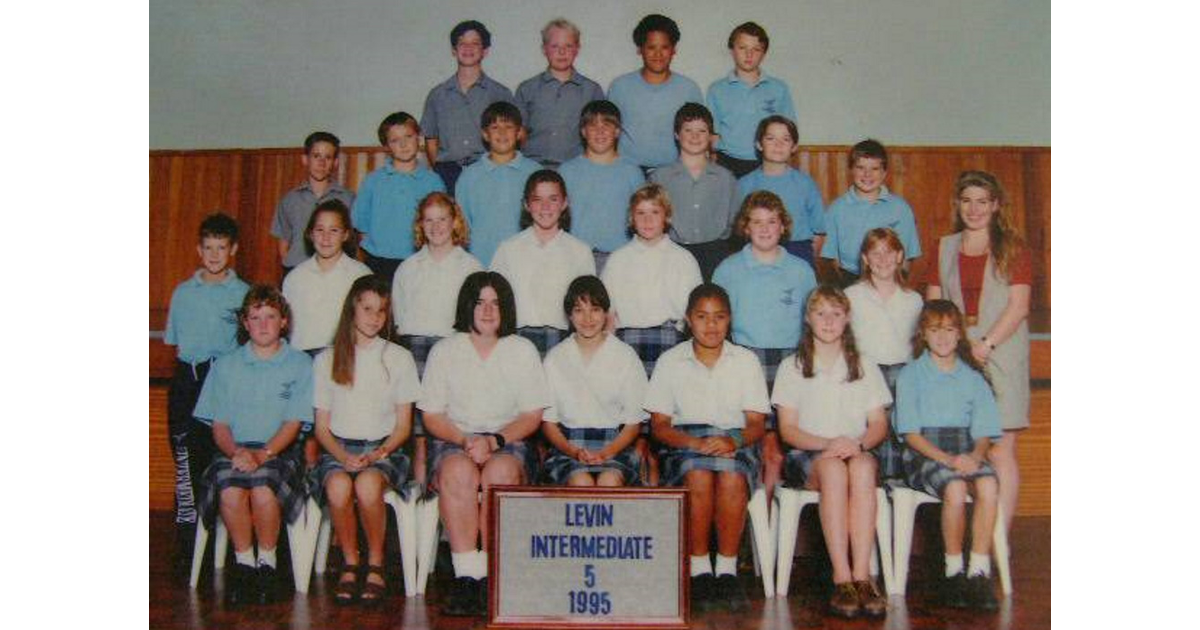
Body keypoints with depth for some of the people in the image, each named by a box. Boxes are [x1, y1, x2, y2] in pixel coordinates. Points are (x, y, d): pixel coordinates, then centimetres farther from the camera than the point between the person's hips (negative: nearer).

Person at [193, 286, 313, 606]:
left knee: (263, 489, -33)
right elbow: (219, 426, 9)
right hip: (235, 450, 2)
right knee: (230, 491, -31)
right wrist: (236, 451, -12)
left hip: (279, 451, -2)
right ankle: (243, 563, -10)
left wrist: (263, 453, -16)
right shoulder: (225, 366, 16)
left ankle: (267, 563, -10)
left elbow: (293, 423, 0)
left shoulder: (300, 364, 8)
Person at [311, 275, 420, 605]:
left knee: (367, 484, -34)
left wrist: (378, 454, -11)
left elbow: (404, 425, 7)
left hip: (384, 449, -1)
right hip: (339, 449, 1)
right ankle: (350, 563, -11)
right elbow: (321, 426, 9)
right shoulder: (327, 360, 11)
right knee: (338, 485, -33)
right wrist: (342, 455, -10)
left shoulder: (398, 358, 9)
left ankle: (376, 564, -12)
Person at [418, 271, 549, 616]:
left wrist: (494, 440, -13)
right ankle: (466, 574, -33)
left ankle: (489, 574, -31)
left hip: (508, 442, 0)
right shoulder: (444, 350, 11)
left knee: (500, 471, -35)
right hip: (454, 441, 0)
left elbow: (532, 416, 4)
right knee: (458, 471, -34)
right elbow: (432, 416, 6)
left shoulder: (523, 350, 10)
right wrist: (465, 441, -13)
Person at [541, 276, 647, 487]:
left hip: (616, 443, 0)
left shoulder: (626, 356, 6)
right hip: (568, 443, 1)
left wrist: (606, 453, -11)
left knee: (610, 480, -32)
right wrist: (574, 452, -10)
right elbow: (548, 421, 8)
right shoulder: (555, 358, 9)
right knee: (581, 481, -31)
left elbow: (634, 422, 6)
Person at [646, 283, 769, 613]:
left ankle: (727, 570, -21)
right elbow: (659, 425, 2)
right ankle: (699, 570, -21)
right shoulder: (670, 361, 9)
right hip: (685, 441, 0)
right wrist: (696, 443, -17)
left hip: (734, 440, 1)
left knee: (732, 477, -35)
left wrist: (734, 441, -18)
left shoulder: (746, 360, 11)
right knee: (698, 476, -35)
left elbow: (756, 424, 5)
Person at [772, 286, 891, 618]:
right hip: (806, 457, -1)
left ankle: (861, 575, -39)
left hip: (857, 452, 2)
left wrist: (858, 444, -15)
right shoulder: (792, 367, 11)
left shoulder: (864, 367, 17)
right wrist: (827, 444, -17)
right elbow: (788, 429, 2)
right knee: (832, 468, -36)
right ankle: (842, 578, -39)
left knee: (862, 466, -35)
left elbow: (879, 424, 8)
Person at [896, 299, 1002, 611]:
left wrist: (975, 455, -14)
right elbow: (911, 434, -3)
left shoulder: (973, 377, 14)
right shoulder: (911, 375, 5)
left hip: (967, 453, 3)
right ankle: (954, 571, -16)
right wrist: (946, 459, -17)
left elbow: (983, 433, 9)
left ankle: (979, 571, -23)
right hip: (924, 453, -3)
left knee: (988, 485, -30)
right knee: (955, 488, -33)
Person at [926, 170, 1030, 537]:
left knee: (1000, 451, -5)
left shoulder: (1012, 248, 5)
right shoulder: (945, 248, 15)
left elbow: (1018, 307, -3)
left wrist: (985, 345, -12)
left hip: (1000, 354, -3)